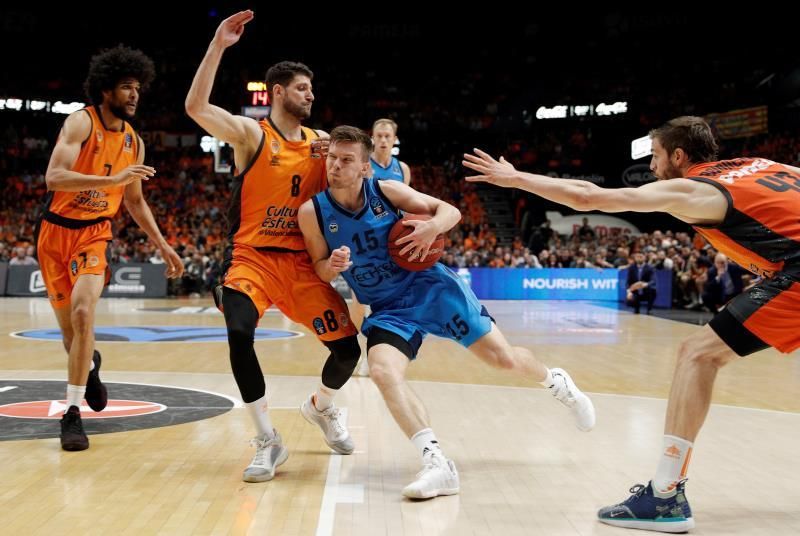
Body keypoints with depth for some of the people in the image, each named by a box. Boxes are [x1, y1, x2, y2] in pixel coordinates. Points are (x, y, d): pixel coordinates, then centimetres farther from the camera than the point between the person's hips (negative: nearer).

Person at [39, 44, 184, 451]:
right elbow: (54, 176, -26)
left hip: (94, 233, 2)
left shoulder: (134, 142, 5)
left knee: (82, 314, -22)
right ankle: (89, 364, 44)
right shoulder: (81, 122, -12)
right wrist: (113, 179, -34)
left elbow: (135, 201, 17)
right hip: (56, 231, -2)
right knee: (69, 328, 8)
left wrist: (163, 245, 14)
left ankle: (73, 413, -15)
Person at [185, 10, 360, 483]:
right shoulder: (251, 133, -5)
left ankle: (322, 407, 34)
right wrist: (218, 46, -25)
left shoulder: (320, 142, 9)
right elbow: (196, 108, -21)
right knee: (239, 334, -29)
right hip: (251, 257, -4)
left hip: (302, 261, 4)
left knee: (347, 349, -1)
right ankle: (268, 441, -11)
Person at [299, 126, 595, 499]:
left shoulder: (386, 191, -12)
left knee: (503, 358, 2)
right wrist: (333, 265, -23)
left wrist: (433, 227, -27)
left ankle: (556, 382, 36)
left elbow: (450, 210, -4)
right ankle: (438, 465, -25)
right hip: (389, 309, 1)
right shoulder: (312, 212, -10)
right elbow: (320, 270, 2)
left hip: (430, 286, -1)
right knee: (383, 372, -28)